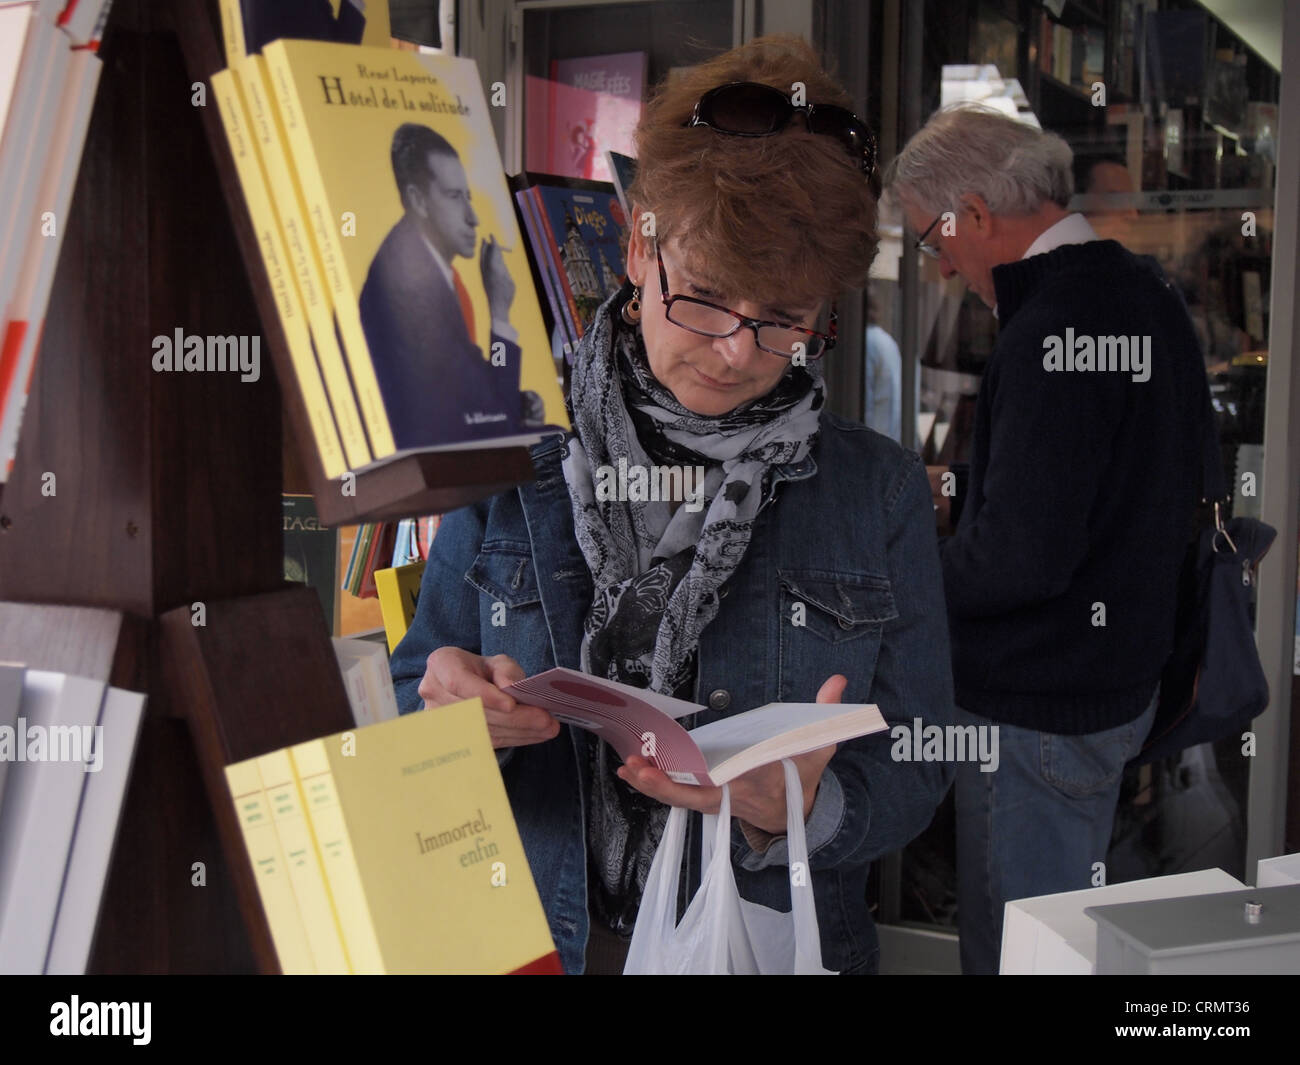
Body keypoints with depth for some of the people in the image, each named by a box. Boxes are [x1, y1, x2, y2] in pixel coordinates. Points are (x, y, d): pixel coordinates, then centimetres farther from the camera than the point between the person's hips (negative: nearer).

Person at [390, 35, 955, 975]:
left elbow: (914, 770, -4)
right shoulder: (518, 458, -7)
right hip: (541, 938, 0)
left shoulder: (882, 492, -5)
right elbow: (414, 702, -2)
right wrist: (459, 714, -24)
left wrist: (800, 813, -25)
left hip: (779, 938, 0)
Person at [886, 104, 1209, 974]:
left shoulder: (1052, 331, -25)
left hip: (1038, 707, -10)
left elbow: (1020, 559, -29)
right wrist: (958, 491, 17)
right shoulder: (1147, 295, 6)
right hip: (1124, 677, 10)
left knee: (1013, 950, 5)